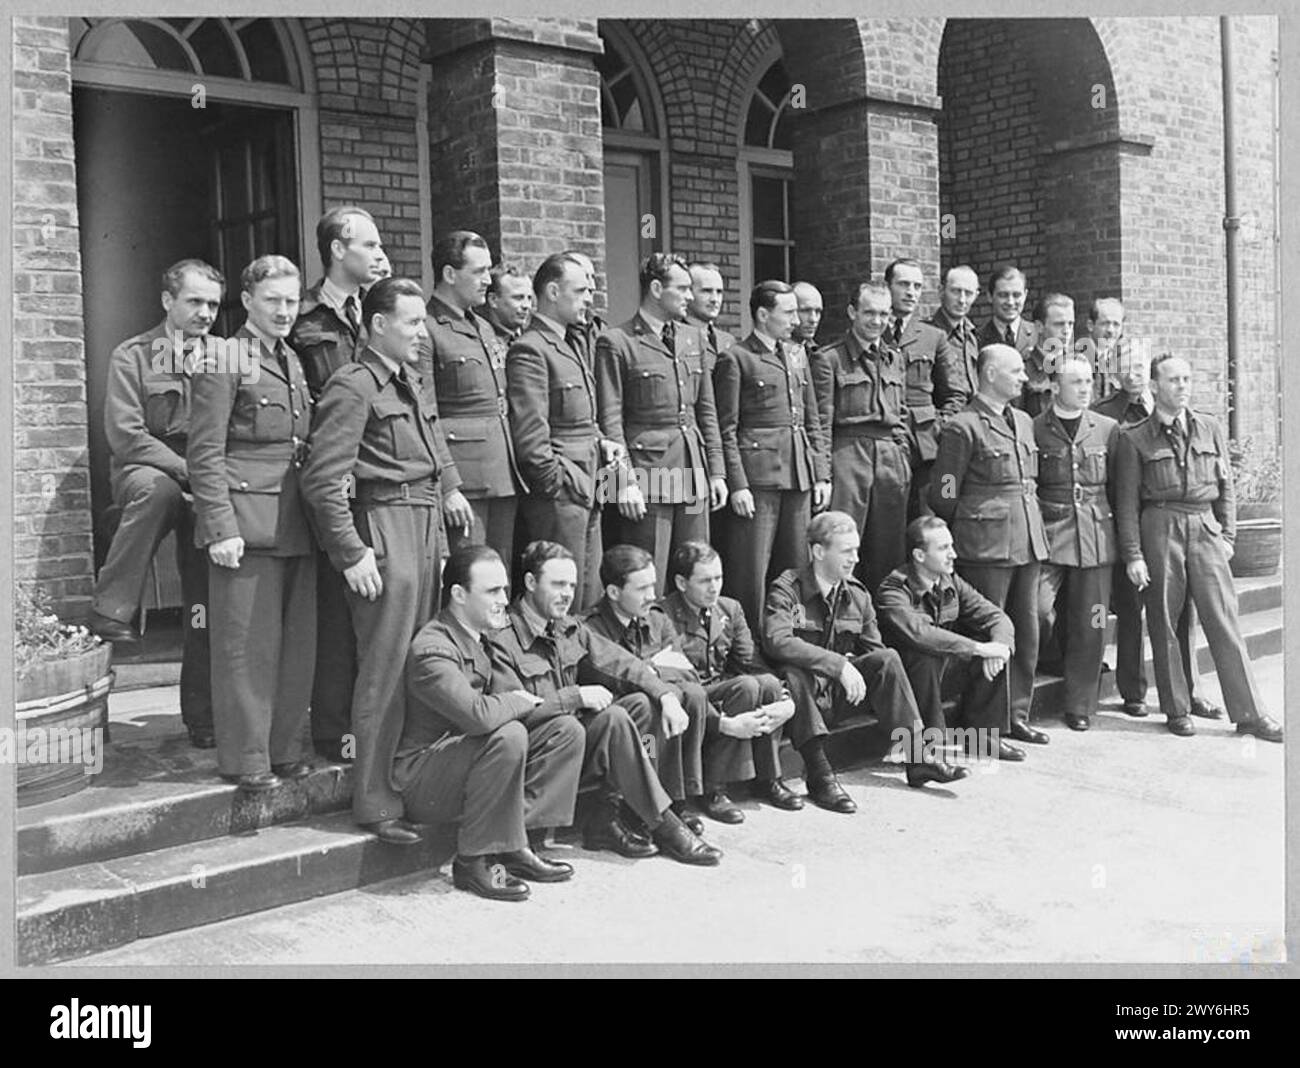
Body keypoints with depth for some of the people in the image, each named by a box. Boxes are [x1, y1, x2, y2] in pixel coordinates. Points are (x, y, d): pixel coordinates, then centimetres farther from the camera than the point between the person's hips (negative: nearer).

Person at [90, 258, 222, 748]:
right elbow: (125, 435, -10)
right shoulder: (132, 356, 0)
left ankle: (204, 718, 9)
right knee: (157, 487, -39)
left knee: (209, 606, -3)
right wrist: (187, 470, -20)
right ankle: (111, 610, -26)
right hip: (146, 473, -3)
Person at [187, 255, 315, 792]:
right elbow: (205, 453, -9)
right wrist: (221, 526, -15)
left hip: (296, 521, 7)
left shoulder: (292, 360, 18)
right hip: (248, 519, -7)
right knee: (248, 644, -1)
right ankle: (246, 759, 9)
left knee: (299, 642, 9)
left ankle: (287, 748, 20)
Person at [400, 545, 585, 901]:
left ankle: (519, 844, -6)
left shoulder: (481, 638, 10)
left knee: (566, 729, -3)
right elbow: (477, 715, -35)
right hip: (421, 782, -9)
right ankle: (474, 861, -21)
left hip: (467, 758, 9)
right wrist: (518, 702, -16)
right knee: (508, 736, -34)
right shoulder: (432, 650, -22)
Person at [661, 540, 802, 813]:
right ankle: (713, 790, -24)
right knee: (746, 686, -30)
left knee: (769, 683, -23)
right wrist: (725, 724, -32)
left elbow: (752, 662, 3)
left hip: (724, 692, 6)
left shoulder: (730, 609, 7)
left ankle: (767, 780, -6)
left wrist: (785, 700, -17)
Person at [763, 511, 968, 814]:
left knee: (888, 658, -16)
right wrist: (839, 665, -34)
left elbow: (876, 651, 7)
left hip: (840, 696, 5)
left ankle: (918, 757, -16)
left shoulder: (857, 594, 7)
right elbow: (777, 641, -30)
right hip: (803, 695, -5)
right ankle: (819, 775, -36)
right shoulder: (787, 590, -12)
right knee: (794, 671, -36)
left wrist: (855, 668, -16)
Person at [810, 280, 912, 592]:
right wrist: (823, 473, -11)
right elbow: (822, 420, -6)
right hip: (848, 452, -5)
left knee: (889, 552, 7)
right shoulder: (829, 358, -2)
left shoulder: (895, 359, 17)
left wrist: (905, 457, 10)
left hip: (892, 458, 6)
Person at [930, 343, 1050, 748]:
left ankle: (1017, 715, 22)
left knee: (1027, 631, 11)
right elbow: (943, 497, -6)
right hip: (987, 546, -7)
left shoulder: (1024, 422, 15)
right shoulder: (963, 427, -9)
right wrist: (960, 540, 2)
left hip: (1028, 542, 8)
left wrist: (1033, 530, 17)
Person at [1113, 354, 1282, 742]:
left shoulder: (1209, 428, 11)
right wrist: (1133, 555, -5)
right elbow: (1127, 501, 0)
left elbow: (1226, 487, 15)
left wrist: (1227, 535, 6)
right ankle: (1176, 710, 15)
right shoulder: (1134, 438, 1)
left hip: (1205, 529, 2)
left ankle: (1250, 713, 6)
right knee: (1164, 623, 3)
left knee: (1224, 620, 1)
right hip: (1160, 531, -2)